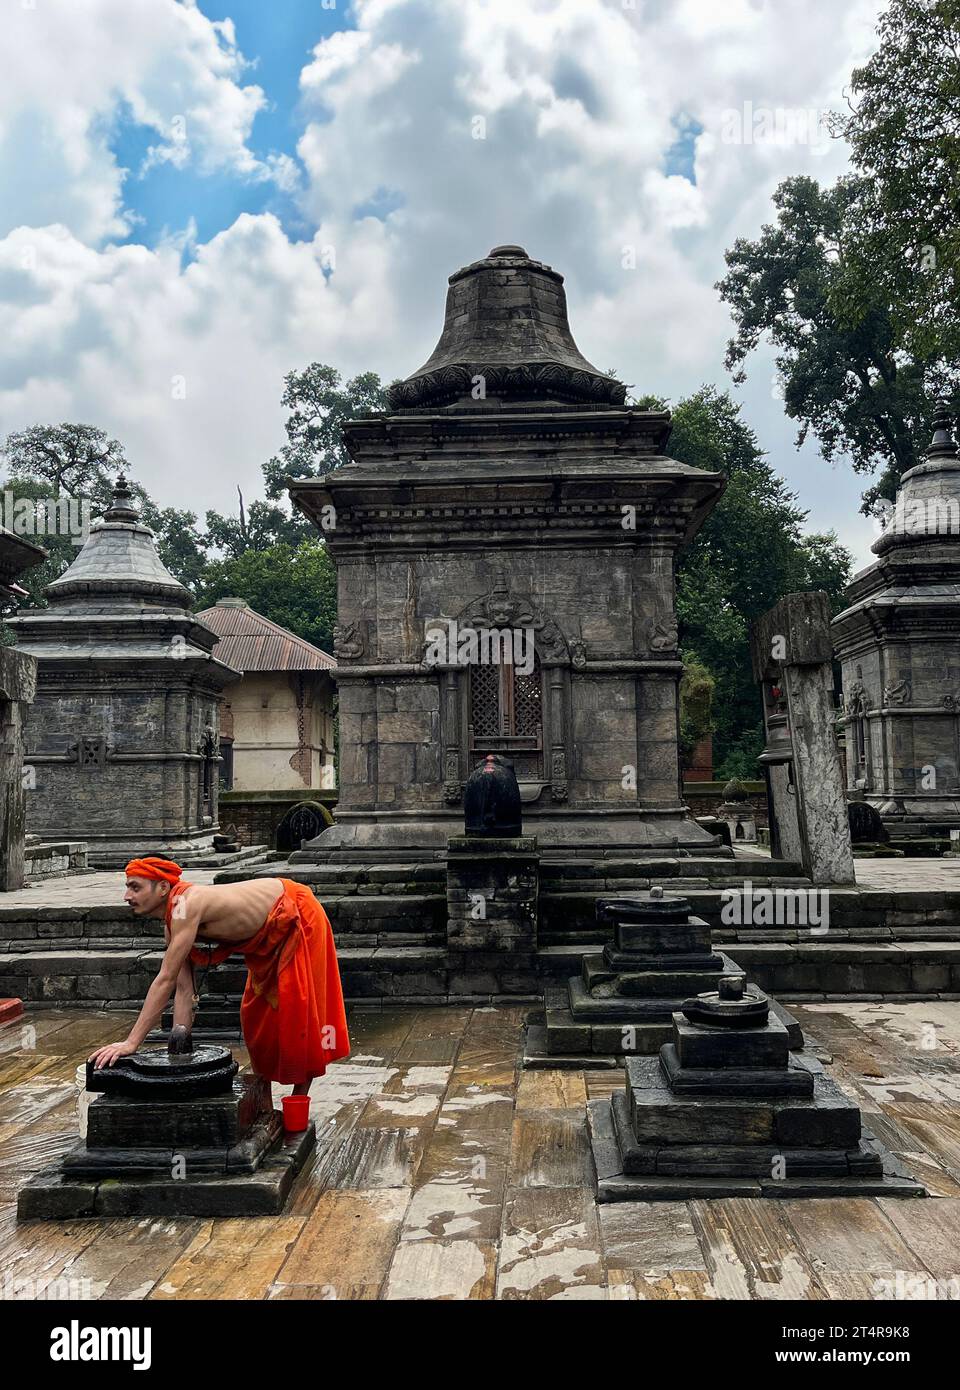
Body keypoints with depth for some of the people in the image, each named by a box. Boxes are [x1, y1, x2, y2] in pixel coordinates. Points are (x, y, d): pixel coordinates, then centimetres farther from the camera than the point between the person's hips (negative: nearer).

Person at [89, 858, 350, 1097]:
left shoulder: (187, 904, -31)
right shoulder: (172, 924, -4)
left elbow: (165, 980, -34)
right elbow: (184, 989, -4)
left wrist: (131, 1042, -33)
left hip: (298, 916, -9)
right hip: (268, 933, 10)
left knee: (298, 1012, -5)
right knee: (256, 1013, 16)